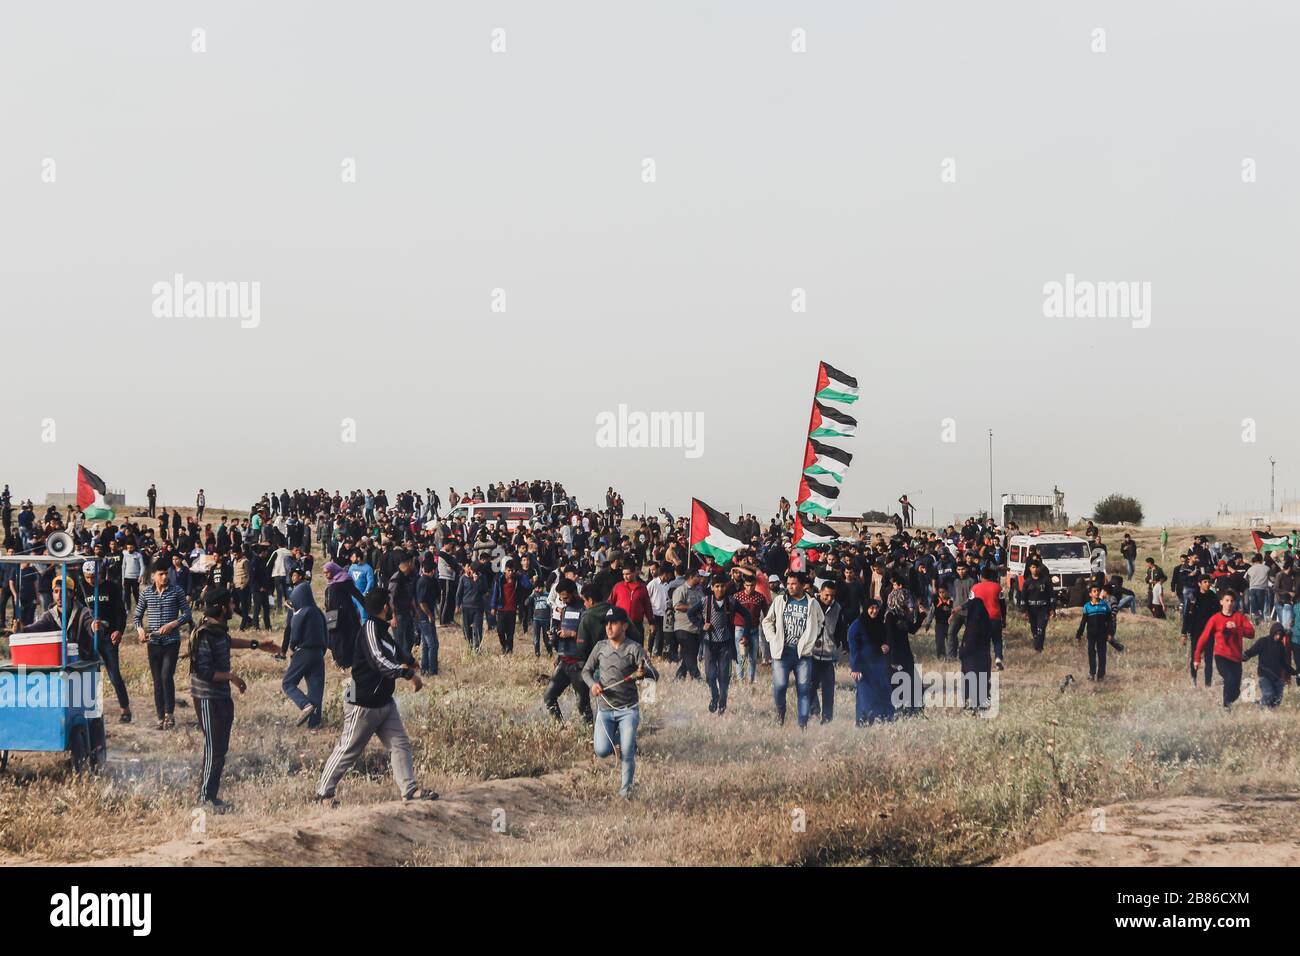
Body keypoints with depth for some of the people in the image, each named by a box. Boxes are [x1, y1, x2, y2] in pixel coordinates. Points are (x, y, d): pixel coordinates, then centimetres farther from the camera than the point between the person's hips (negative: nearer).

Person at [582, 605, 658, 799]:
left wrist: (644, 672, -38)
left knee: (627, 753, -9)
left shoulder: (634, 648, -7)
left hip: (628, 709, -3)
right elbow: (586, 670, 17)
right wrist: (593, 684, -5)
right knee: (602, 751, -12)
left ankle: (625, 789, 12)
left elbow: (655, 675, -14)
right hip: (604, 708, 3)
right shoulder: (600, 647, 5)